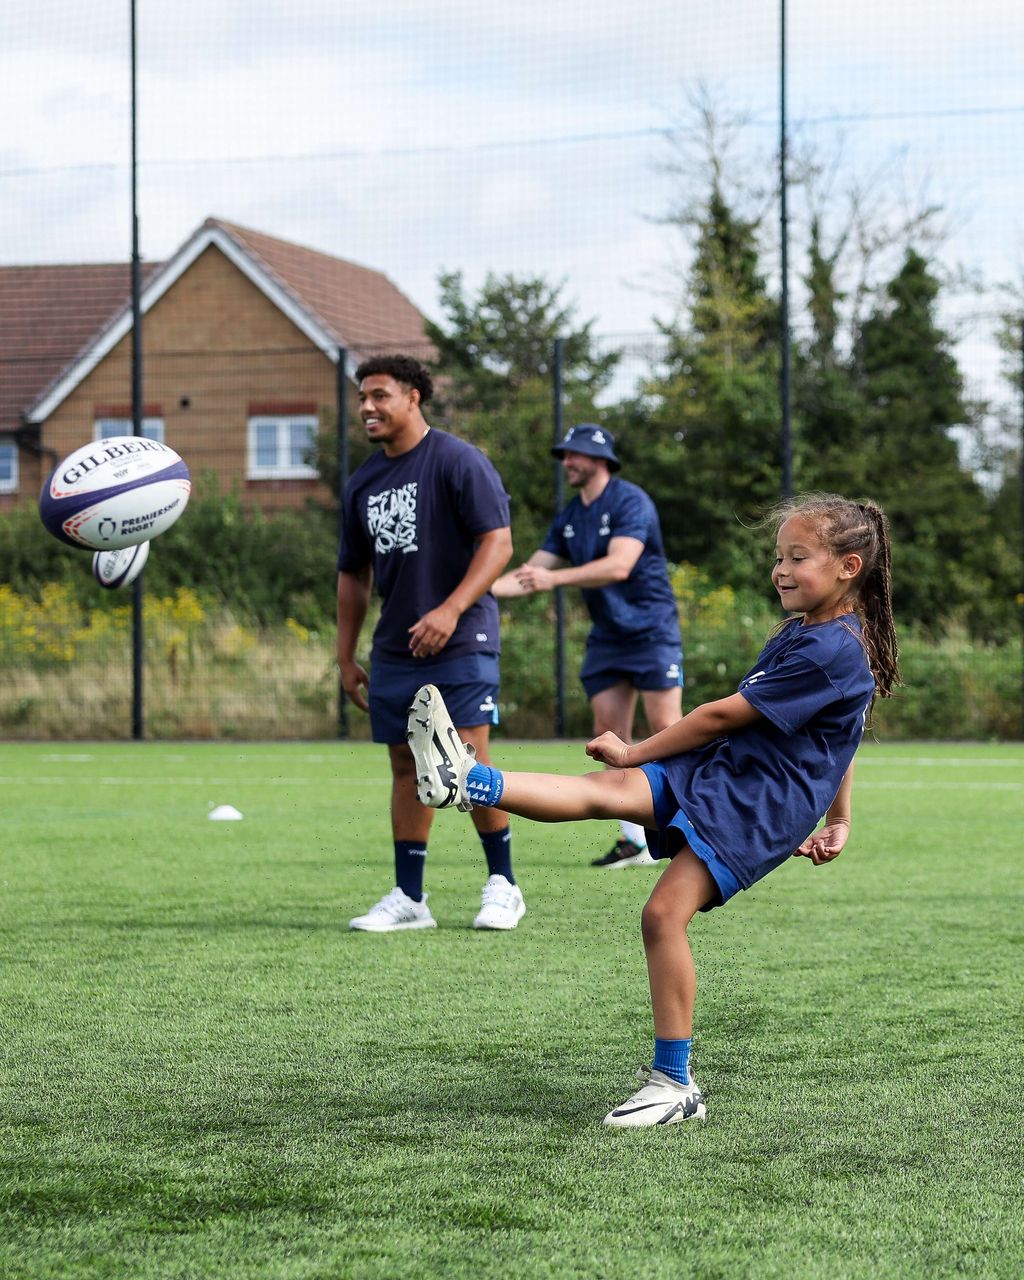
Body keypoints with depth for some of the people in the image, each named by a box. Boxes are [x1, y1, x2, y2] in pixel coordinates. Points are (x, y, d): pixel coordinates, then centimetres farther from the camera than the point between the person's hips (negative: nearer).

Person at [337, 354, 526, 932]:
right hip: (394, 651, 7)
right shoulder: (363, 483, 12)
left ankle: (503, 885, 5)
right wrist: (346, 656, 17)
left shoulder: (458, 461, -8)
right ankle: (409, 897, 13)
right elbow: (353, 574, 20)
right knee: (406, 766, 8)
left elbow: (498, 543, -14)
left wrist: (451, 609, -25)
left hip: (462, 645, -6)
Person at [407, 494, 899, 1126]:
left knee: (666, 911, -18)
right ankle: (465, 779, -32)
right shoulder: (800, 633, 16)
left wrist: (635, 752, -6)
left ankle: (676, 1084, -12)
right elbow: (840, 736, 30)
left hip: (759, 804, -9)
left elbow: (724, 715, -14)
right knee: (607, 791, -14)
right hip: (714, 768, 9)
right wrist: (839, 819, 38)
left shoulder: (832, 652, -16)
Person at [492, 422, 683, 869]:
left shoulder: (630, 502, -12)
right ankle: (634, 842, 5)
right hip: (606, 637, 7)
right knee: (610, 735, 1)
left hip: (651, 629, -7)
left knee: (665, 730, -11)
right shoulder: (570, 518, 12)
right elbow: (531, 573, 13)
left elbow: (619, 565, -26)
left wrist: (554, 578, -32)